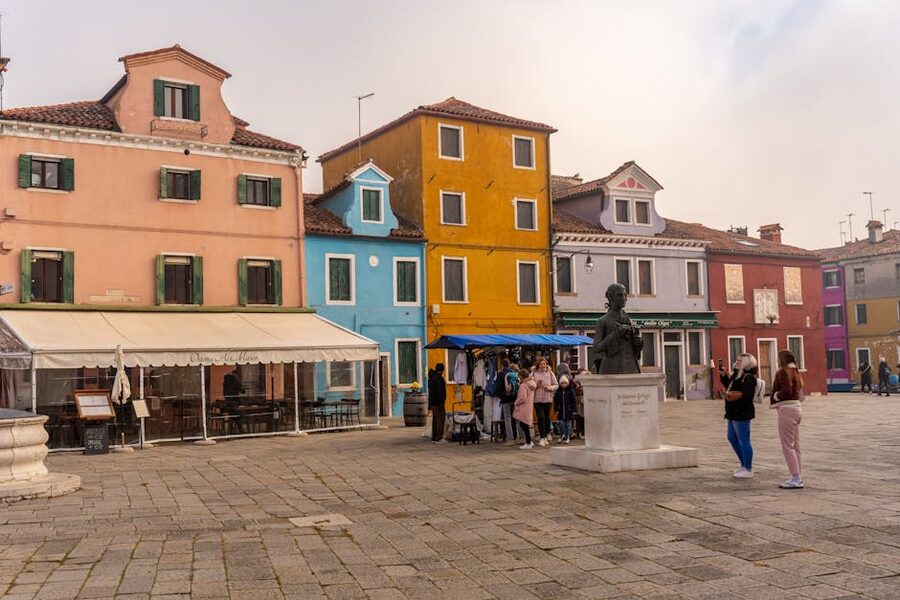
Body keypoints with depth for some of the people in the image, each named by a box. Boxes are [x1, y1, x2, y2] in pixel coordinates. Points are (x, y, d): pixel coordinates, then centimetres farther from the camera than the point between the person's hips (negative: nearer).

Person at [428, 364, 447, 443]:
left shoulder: (431, 378, 14)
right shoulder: (439, 379, -15)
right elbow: (440, 392, -21)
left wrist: (429, 404, 25)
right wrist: (442, 402, -20)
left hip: (433, 403, 9)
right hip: (438, 403, -9)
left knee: (435, 420, 14)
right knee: (440, 419, -5)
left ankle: (434, 437, 18)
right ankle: (438, 438, -7)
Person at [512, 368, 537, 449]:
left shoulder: (523, 385, -17)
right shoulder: (531, 384, 10)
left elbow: (522, 398, -22)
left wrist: (516, 402, -5)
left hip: (524, 408, -9)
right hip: (529, 407, 9)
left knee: (524, 425, -3)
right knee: (525, 425, 17)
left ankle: (528, 443, -1)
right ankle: (529, 442, 22)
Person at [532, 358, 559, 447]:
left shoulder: (550, 373, 4)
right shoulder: (534, 374, 1)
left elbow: (556, 385, 7)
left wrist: (550, 388, -11)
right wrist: (536, 385, -16)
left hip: (547, 399, 1)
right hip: (537, 399, -1)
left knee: (547, 417, 10)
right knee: (541, 418, -7)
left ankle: (547, 434, 31)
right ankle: (542, 438, -2)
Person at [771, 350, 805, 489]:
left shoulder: (782, 372, -11)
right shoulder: (795, 372, 16)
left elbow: (786, 390, -23)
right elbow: (799, 393, 14)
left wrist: (774, 397, -7)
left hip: (786, 410, -9)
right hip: (796, 409, 9)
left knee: (787, 446, -7)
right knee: (795, 446, 12)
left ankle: (796, 479, -8)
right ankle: (797, 477, 15)